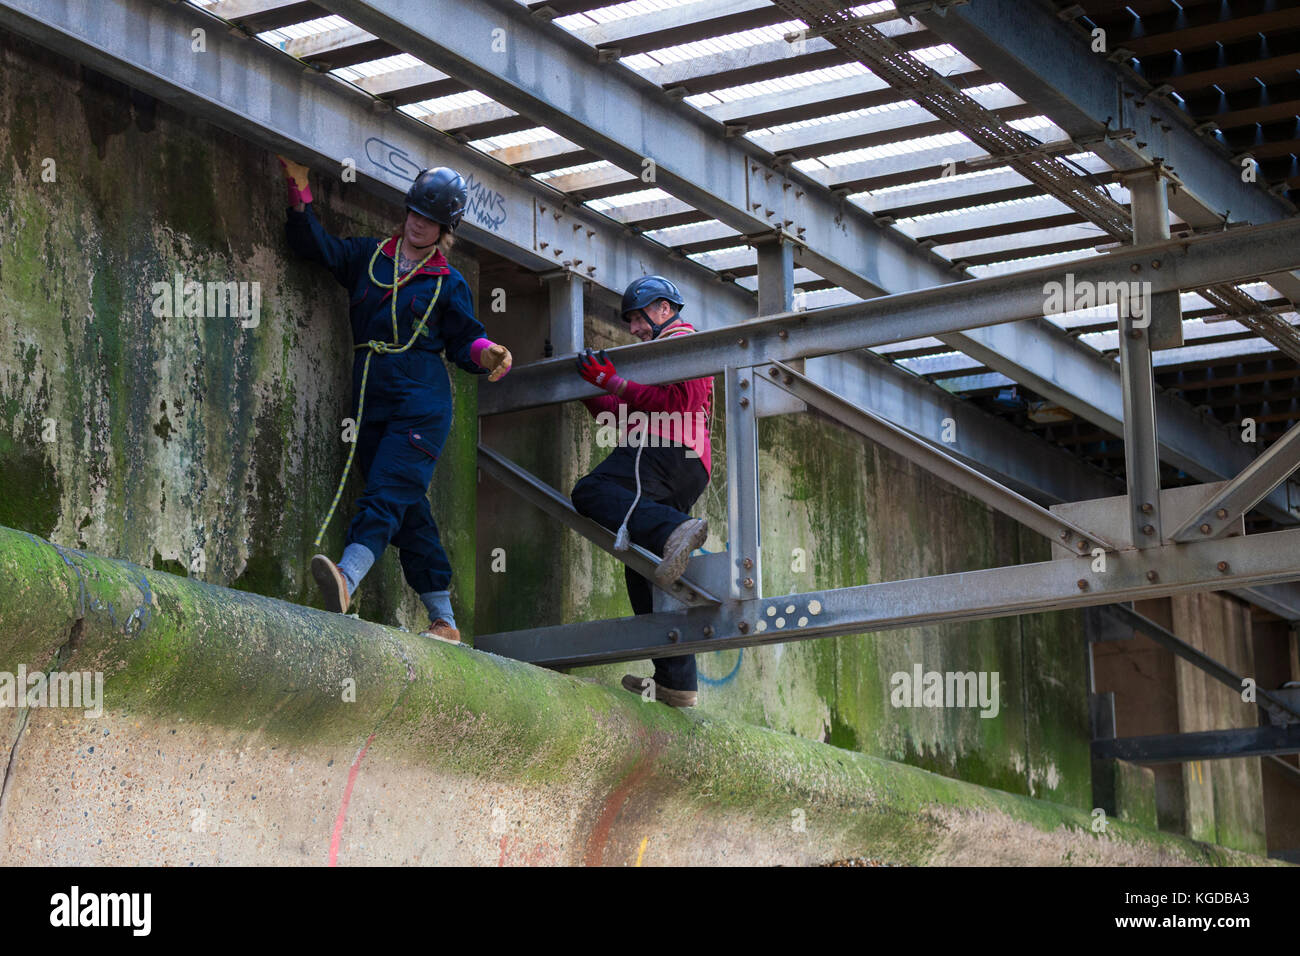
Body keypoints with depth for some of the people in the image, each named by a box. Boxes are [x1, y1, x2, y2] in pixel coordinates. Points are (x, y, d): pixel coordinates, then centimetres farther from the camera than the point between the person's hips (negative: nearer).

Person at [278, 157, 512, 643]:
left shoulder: (448, 284, 9)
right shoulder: (368, 258, 17)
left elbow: (463, 341, 8)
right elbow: (313, 244, 15)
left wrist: (487, 355, -14)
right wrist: (300, 192, 3)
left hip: (421, 402, -4)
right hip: (370, 399, 4)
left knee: (388, 492, -23)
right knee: (409, 512, 3)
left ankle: (347, 579, -46)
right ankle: (444, 622, 7)